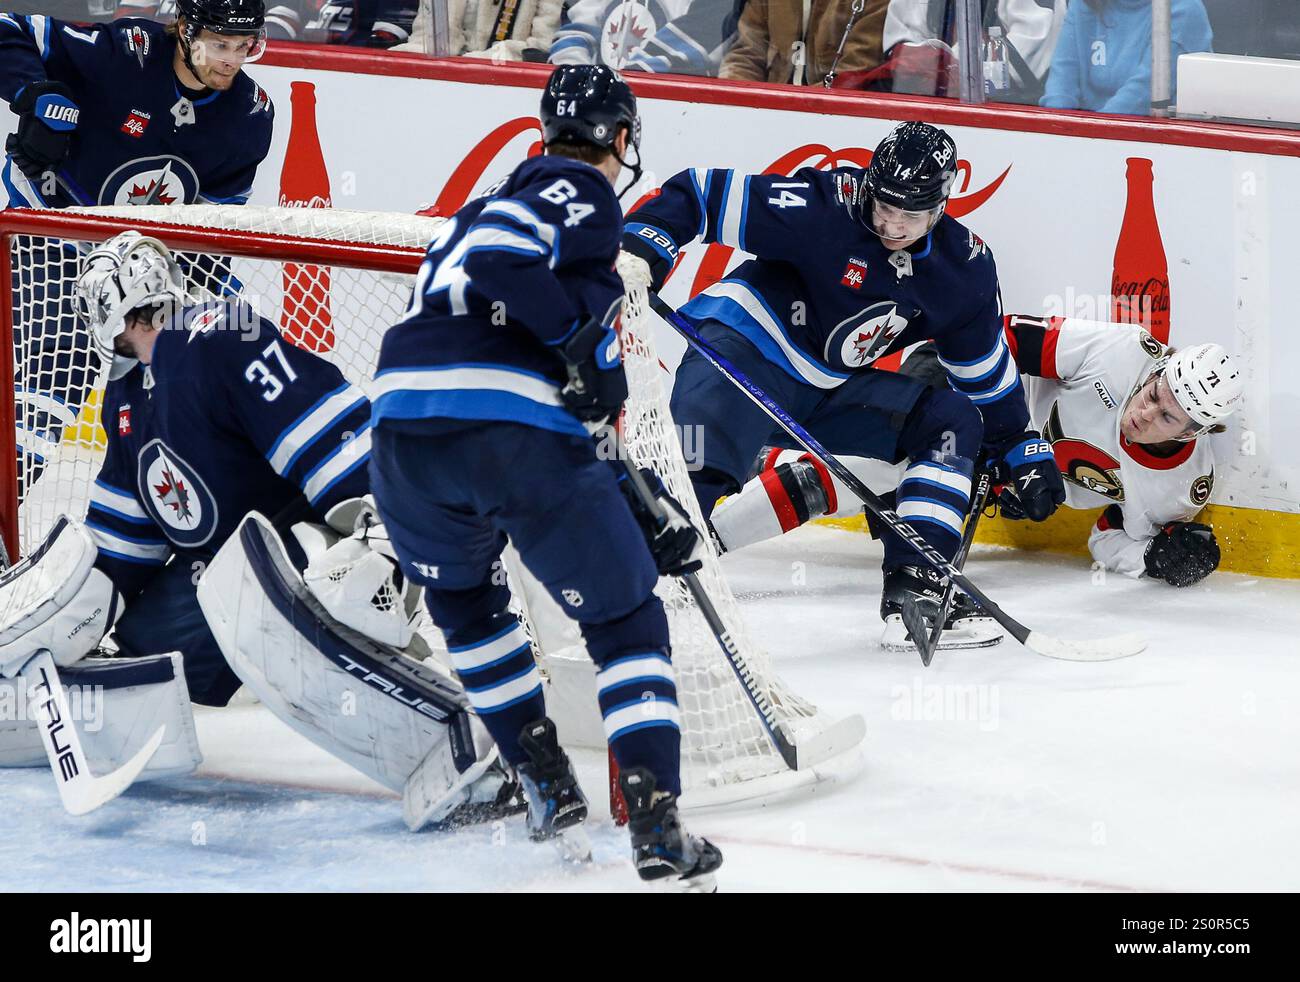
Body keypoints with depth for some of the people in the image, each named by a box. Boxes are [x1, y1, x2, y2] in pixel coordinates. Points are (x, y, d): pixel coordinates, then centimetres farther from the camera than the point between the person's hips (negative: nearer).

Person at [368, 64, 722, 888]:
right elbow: (503, 254, -17)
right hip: (513, 432, -7)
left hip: (404, 424, 7)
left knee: (464, 598, 33)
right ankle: (657, 823, -4)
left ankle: (547, 783, 27)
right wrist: (585, 339, -10)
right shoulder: (584, 192, 8)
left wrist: (646, 507, 35)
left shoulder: (493, 197, 33)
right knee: (627, 620, 7)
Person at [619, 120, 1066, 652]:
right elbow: (704, 194, -18)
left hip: (831, 389, 6)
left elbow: (986, 370, 13)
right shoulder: (820, 206, -20)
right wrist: (641, 248, -32)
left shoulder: (962, 266, -2)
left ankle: (912, 587, -7)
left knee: (953, 421, -2)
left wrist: (1021, 449, 16)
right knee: (702, 467, -30)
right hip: (743, 348, -6)